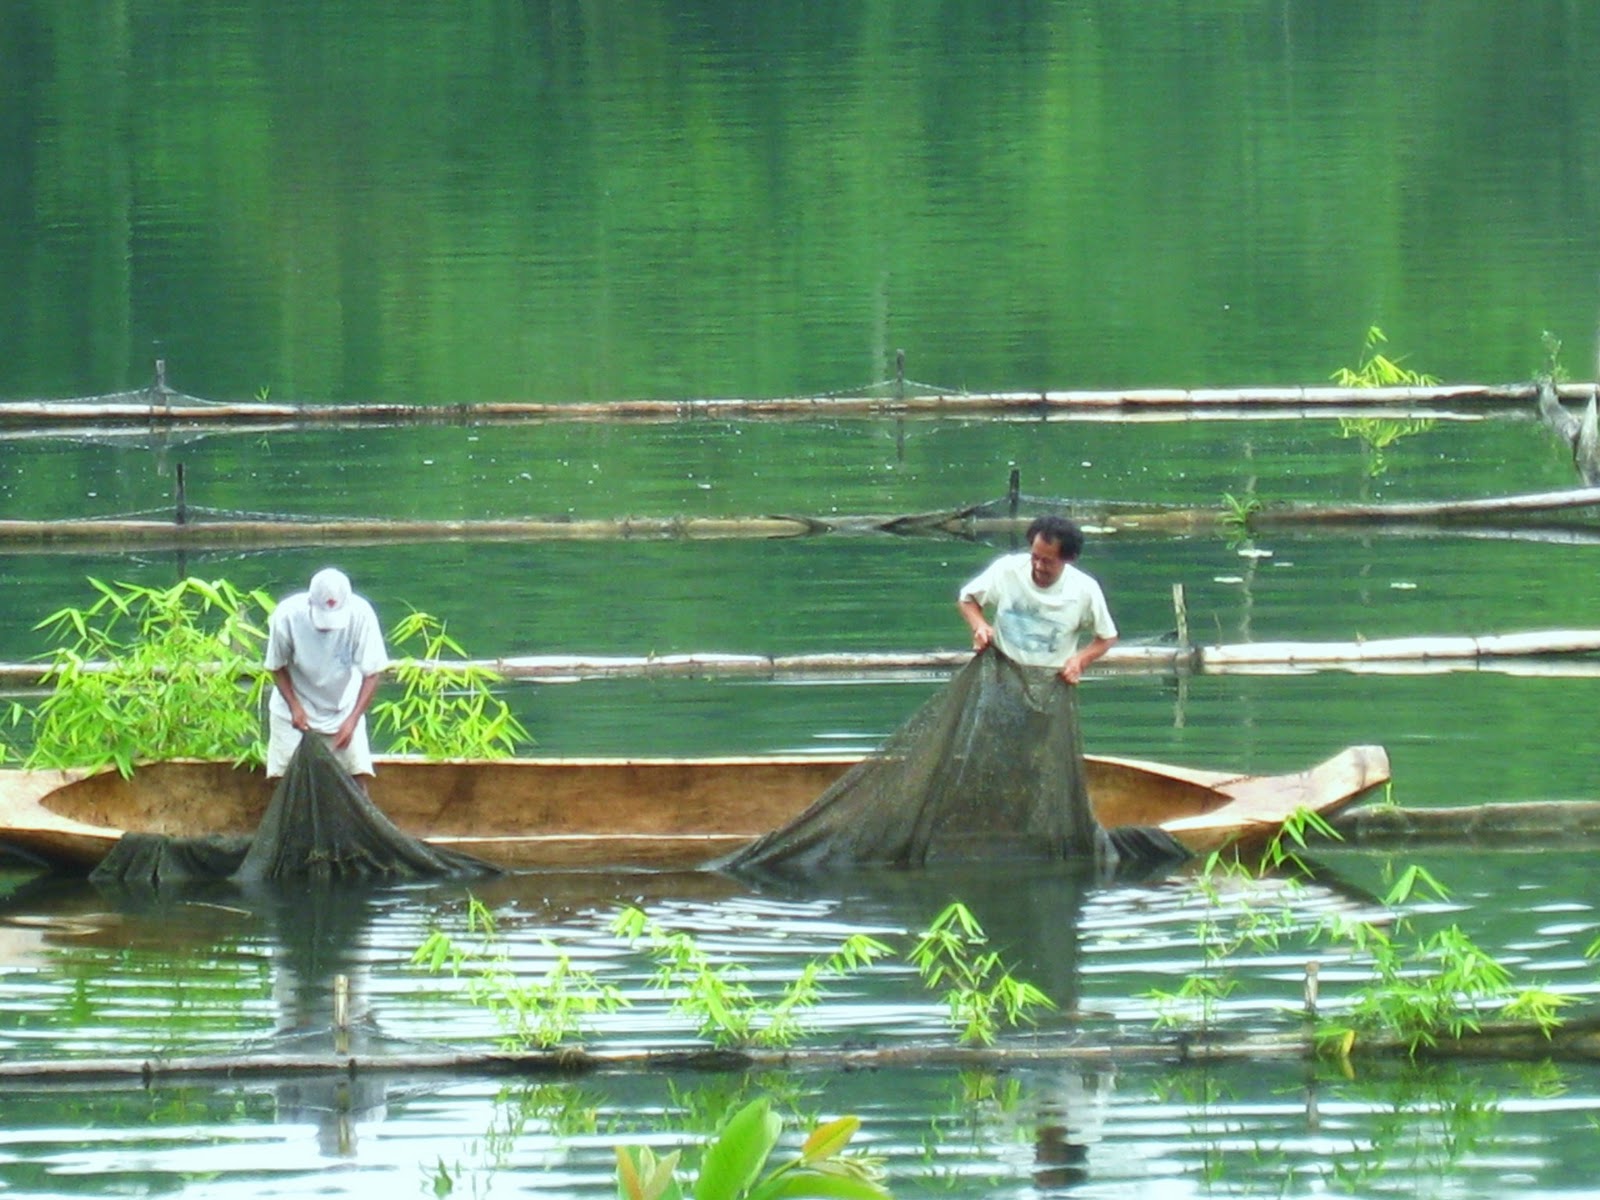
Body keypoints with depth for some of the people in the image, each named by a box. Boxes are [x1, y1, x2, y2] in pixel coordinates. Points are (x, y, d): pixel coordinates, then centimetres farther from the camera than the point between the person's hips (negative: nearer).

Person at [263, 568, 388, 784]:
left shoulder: (360, 614, -26)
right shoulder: (287, 615, -26)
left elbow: (372, 674, -17)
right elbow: (277, 667, -9)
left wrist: (352, 719, -26)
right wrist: (295, 707, -21)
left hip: (343, 708, 0)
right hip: (296, 704, 0)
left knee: (358, 774, -8)